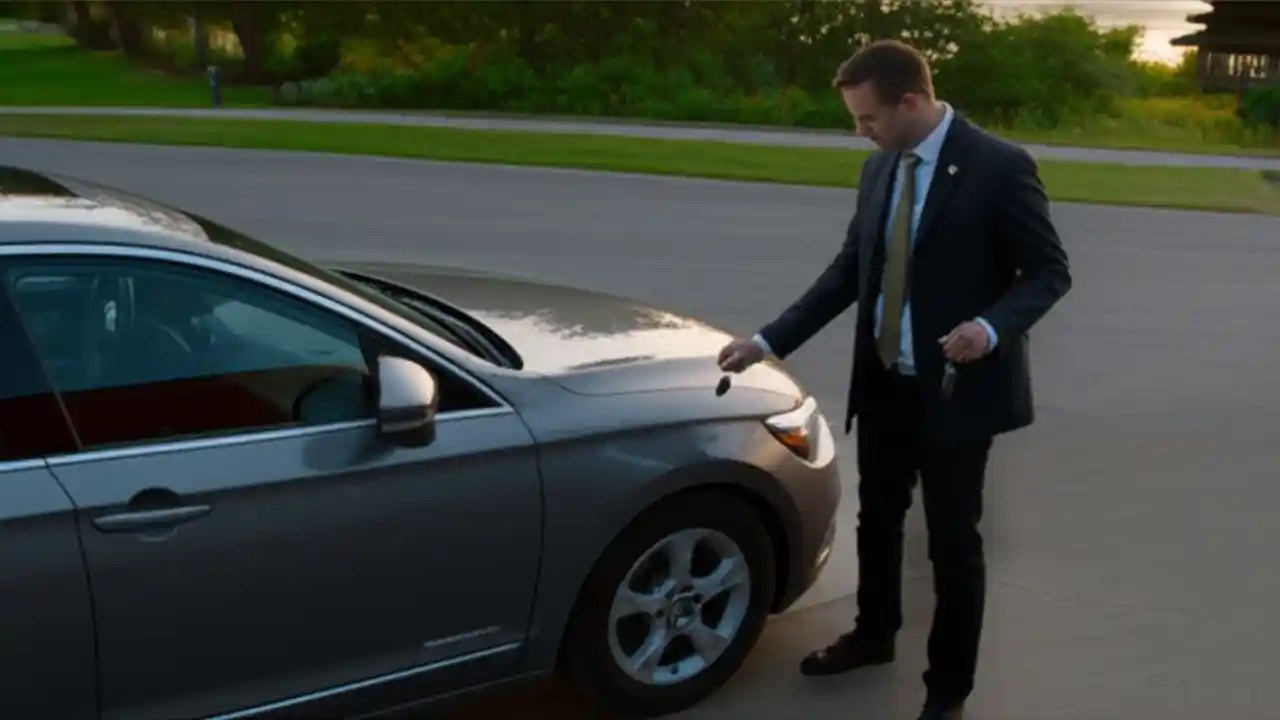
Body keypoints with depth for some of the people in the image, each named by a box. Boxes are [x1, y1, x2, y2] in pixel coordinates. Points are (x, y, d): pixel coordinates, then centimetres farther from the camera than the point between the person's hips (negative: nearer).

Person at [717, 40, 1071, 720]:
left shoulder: (999, 167, -15)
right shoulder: (879, 169, 4)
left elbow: (1049, 271, -12)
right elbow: (848, 271, 9)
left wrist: (993, 327, -29)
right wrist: (768, 340, 3)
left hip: (956, 389, -6)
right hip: (883, 384, 6)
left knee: (952, 543, 7)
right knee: (877, 519, 22)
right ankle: (873, 634, 46)